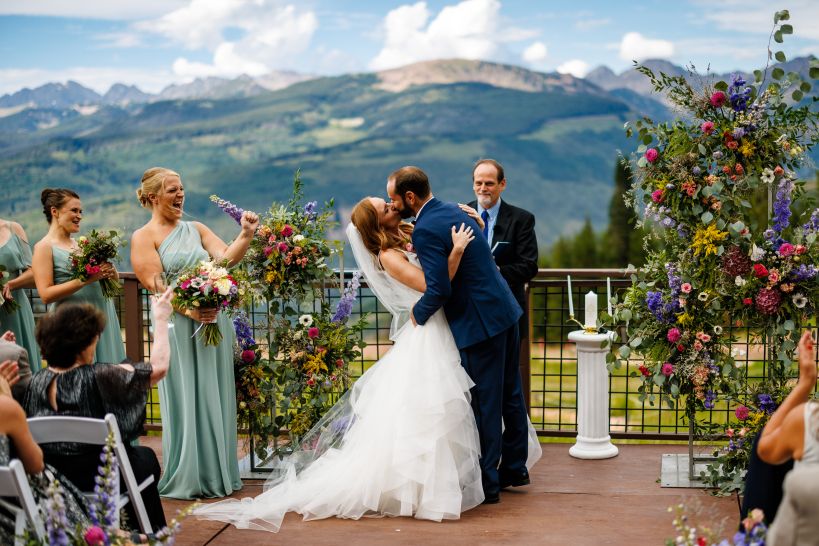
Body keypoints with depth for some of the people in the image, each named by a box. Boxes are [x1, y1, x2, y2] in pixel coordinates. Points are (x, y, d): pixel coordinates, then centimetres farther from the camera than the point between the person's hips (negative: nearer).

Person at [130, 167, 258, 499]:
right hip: (177, 326, -5)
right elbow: (154, 284, -12)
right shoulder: (144, 237, -1)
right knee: (185, 400, -2)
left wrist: (246, 235, -14)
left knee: (215, 398, 9)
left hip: (214, 323, 5)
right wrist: (189, 309, -24)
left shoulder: (196, 230, 14)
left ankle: (217, 473, 19)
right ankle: (186, 479, 8)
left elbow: (227, 258, 3)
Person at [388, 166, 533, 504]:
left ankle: (486, 483, 12)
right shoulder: (453, 210, 9)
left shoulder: (425, 230, -19)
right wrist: (418, 249, 14)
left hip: (479, 324, -10)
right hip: (506, 311, 10)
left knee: (484, 405, 2)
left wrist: (419, 313, -7)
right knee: (510, 395, 19)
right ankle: (514, 468, 32)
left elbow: (439, 290, -25)